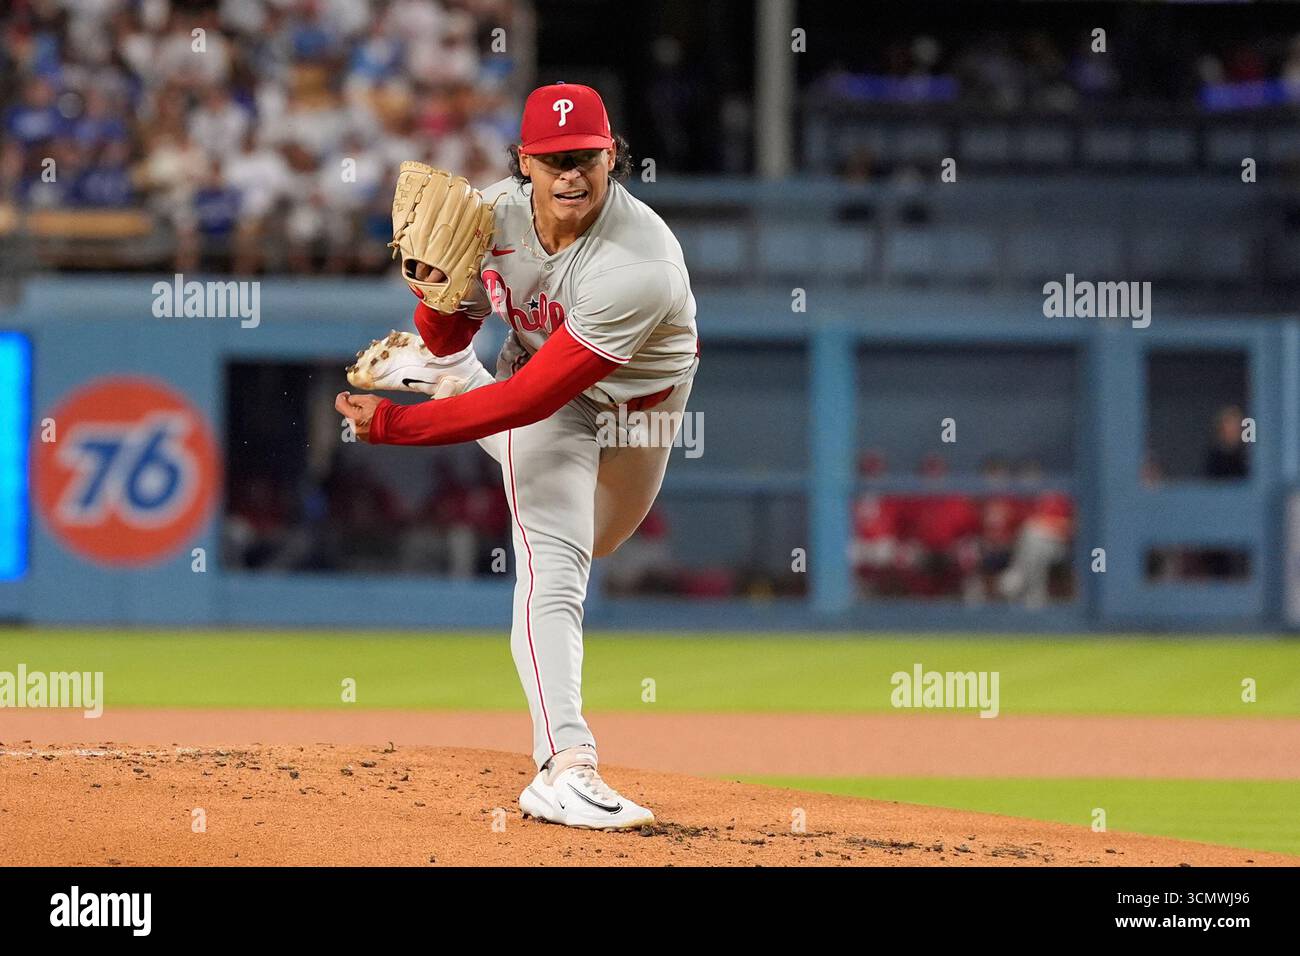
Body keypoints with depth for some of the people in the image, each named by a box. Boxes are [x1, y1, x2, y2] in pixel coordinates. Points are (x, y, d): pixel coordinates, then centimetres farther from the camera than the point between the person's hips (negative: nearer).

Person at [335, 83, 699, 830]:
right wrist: (437, 290, -32)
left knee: (591, 543, 28)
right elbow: (450, 335, -7)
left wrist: (396, 424, -42)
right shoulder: (495, 213, -25)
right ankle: (565, 767, -31)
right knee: (553, 566, -20)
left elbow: (530, 399, -41)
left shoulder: (640, 265, -42)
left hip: (640, 402, -1)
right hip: (536, 357, 1)